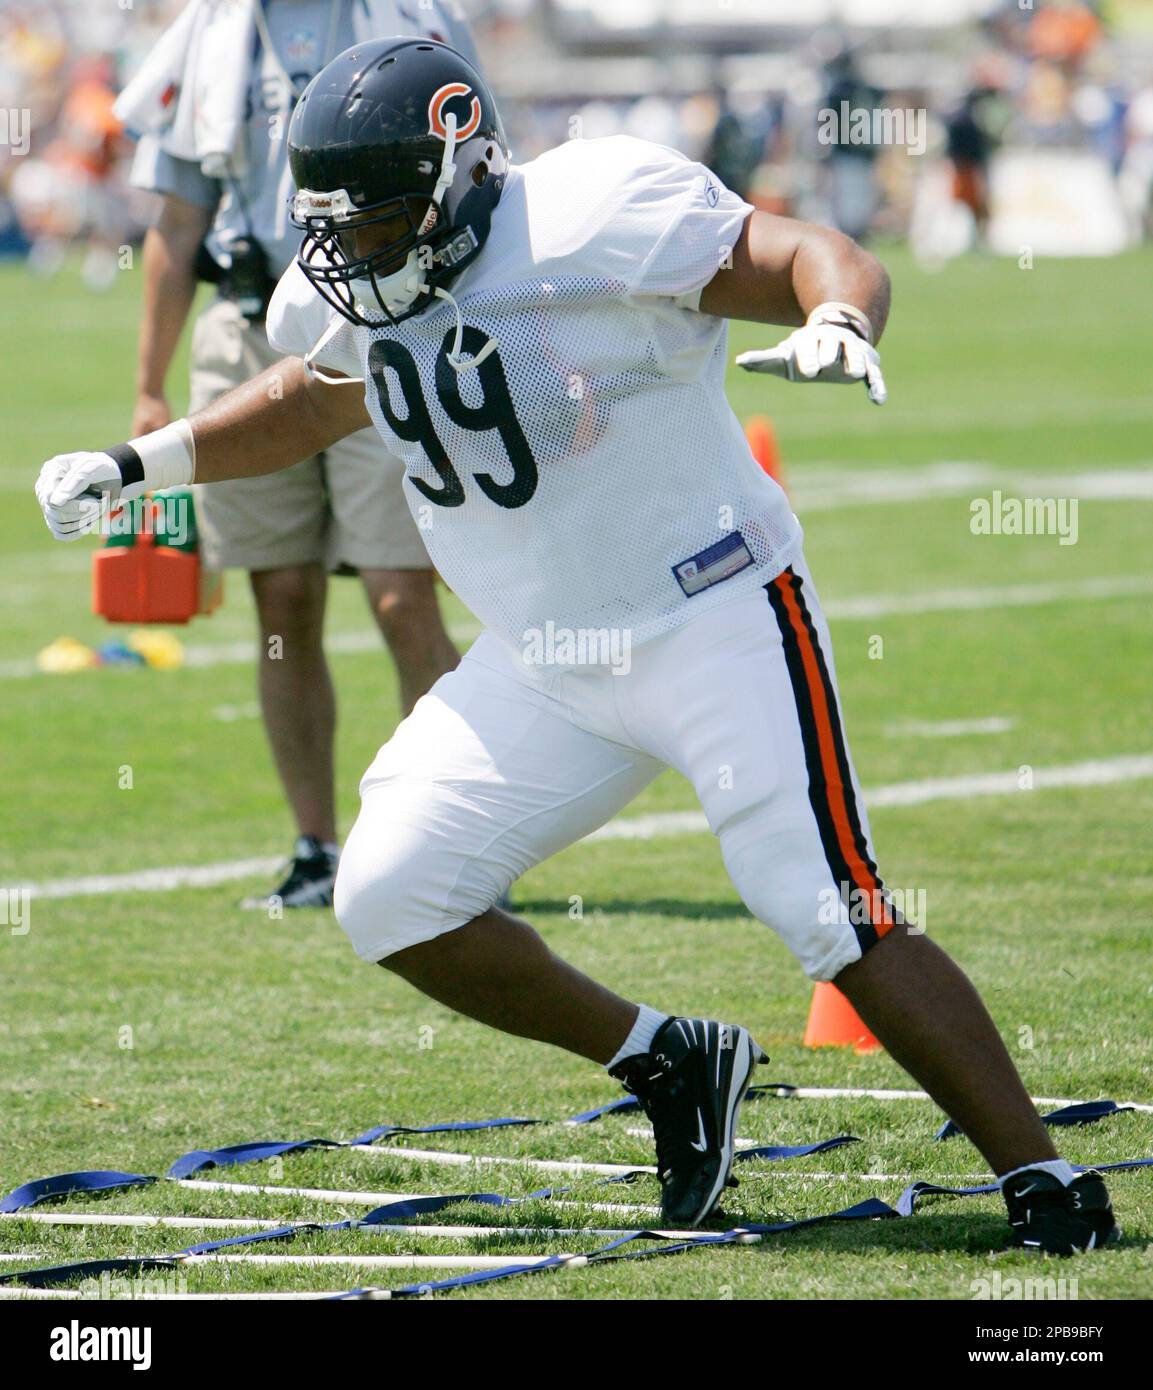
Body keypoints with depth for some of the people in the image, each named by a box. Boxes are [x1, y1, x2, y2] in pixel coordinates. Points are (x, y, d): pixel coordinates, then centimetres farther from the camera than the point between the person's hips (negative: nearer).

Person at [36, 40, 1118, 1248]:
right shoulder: (347, 294, 1)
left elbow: (821, 260, -21)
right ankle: (670, 1068, 17)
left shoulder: (592, 219, -21)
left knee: (835, 919, -15)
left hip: (715, 623, -8)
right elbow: (310, 401, 25)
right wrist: (136, 465, 21)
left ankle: (1045, 1185, -5)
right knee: (391, 901, 2)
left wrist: (835, 323, -43)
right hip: (542, 668, 8)